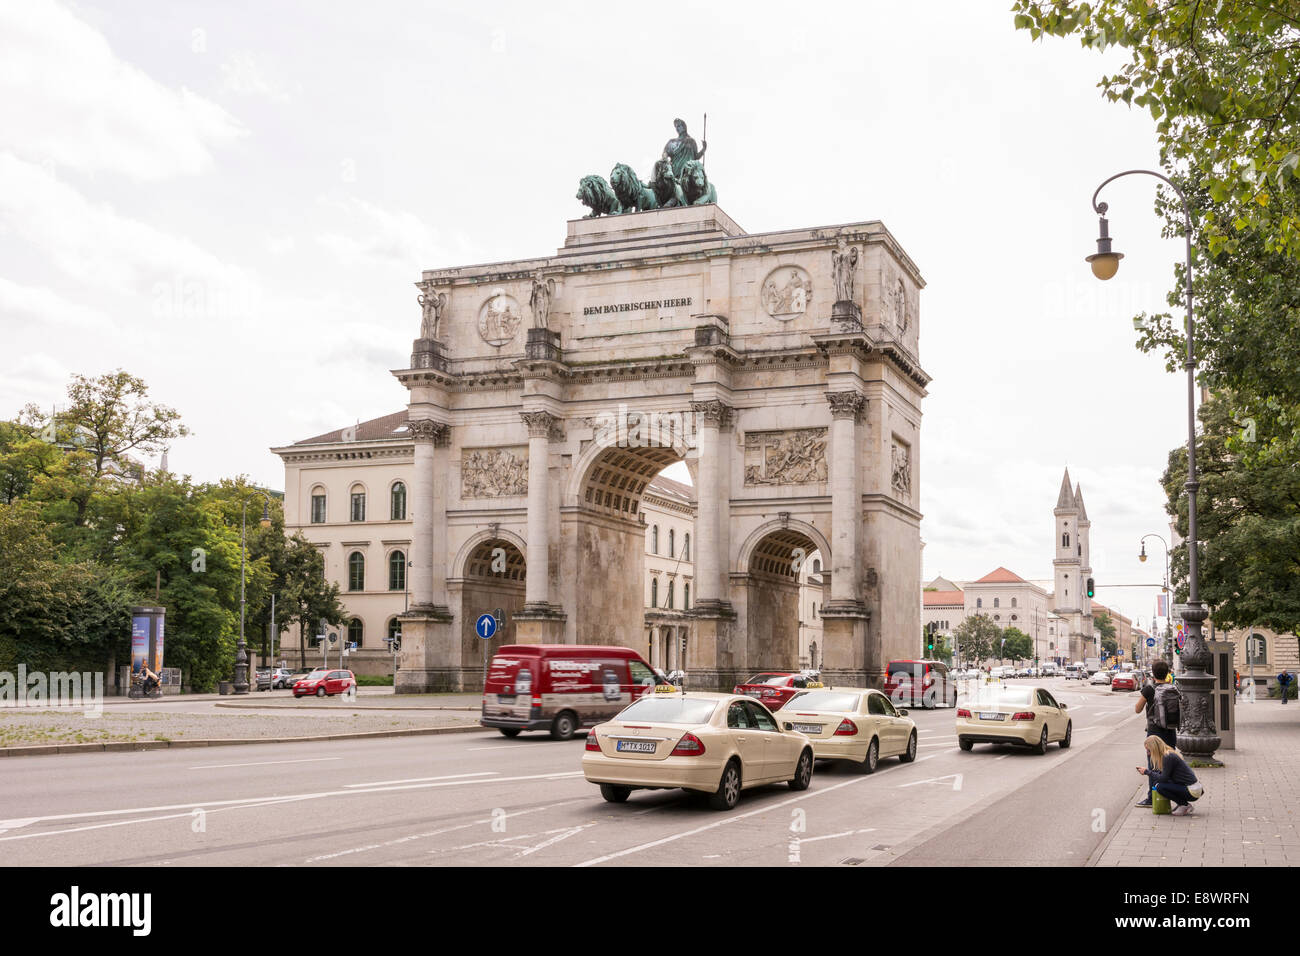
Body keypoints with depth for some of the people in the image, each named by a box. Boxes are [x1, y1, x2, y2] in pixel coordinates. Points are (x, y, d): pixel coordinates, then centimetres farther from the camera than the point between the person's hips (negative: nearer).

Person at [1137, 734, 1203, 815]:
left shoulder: (1168, 757, -19)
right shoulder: (1169, 754, 10)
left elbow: (1164, 778, -17)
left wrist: (1147, 772, -10)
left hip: (1192, 792, -10)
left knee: (1160, 787, -21)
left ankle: (1185, 805, -4)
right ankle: (1182, 804, 12)